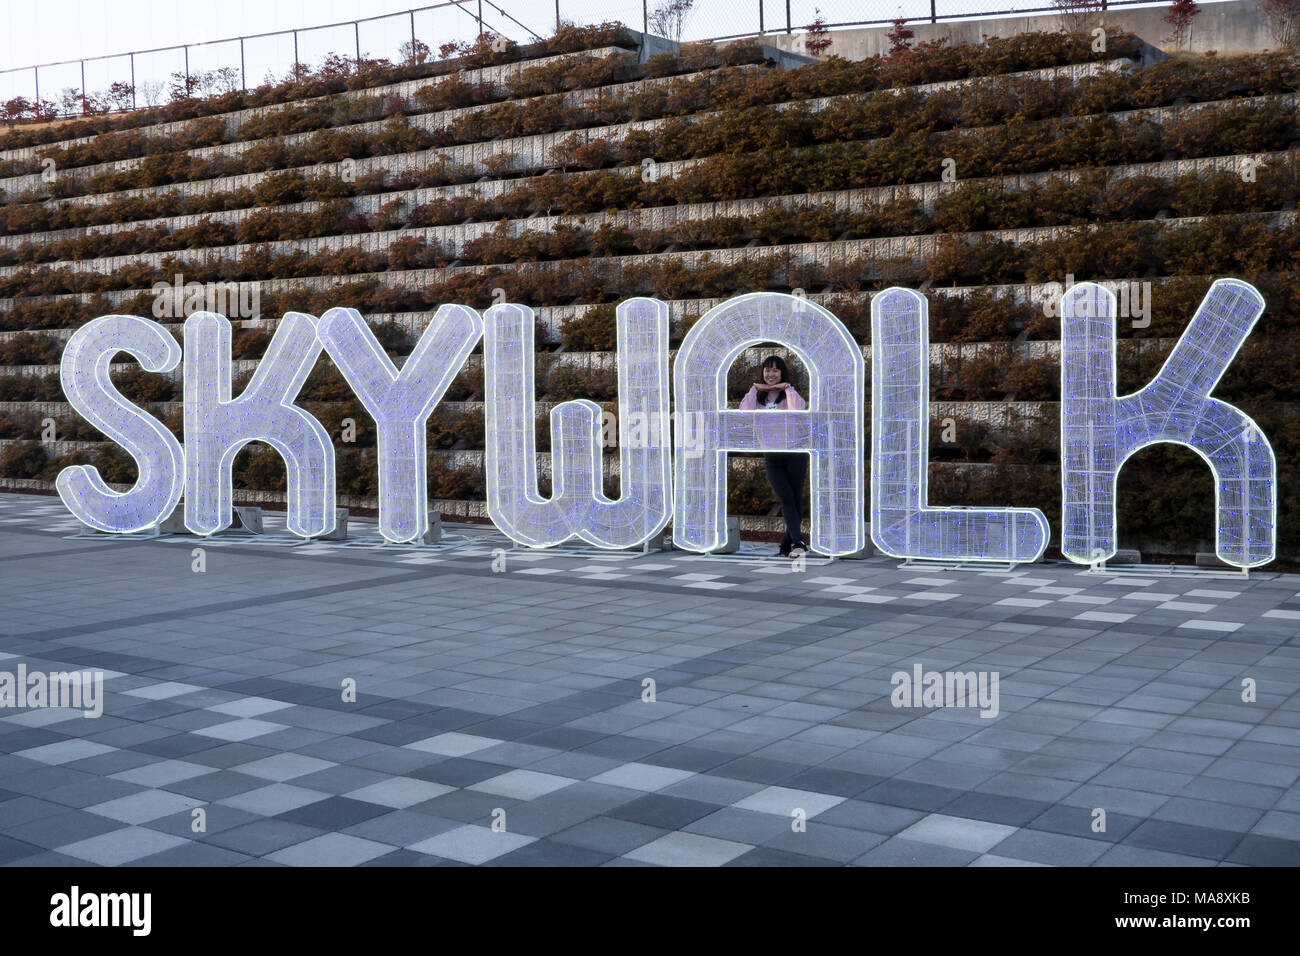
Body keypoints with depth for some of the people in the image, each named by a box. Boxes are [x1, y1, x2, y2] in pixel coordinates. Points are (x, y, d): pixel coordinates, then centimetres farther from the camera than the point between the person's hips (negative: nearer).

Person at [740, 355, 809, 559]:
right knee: (786, 500, -11)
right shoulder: (759, 396, 12)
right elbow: (745, 411, -7)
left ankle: (788, 544, 9)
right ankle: (798, 543, -19)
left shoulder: (788, 394, 5)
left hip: (794, 452, -1)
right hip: (771, 456, 2)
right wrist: (754, 388, -3)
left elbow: (798, 409, -18)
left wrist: (787, 387, -10)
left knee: (796, 500, 0)